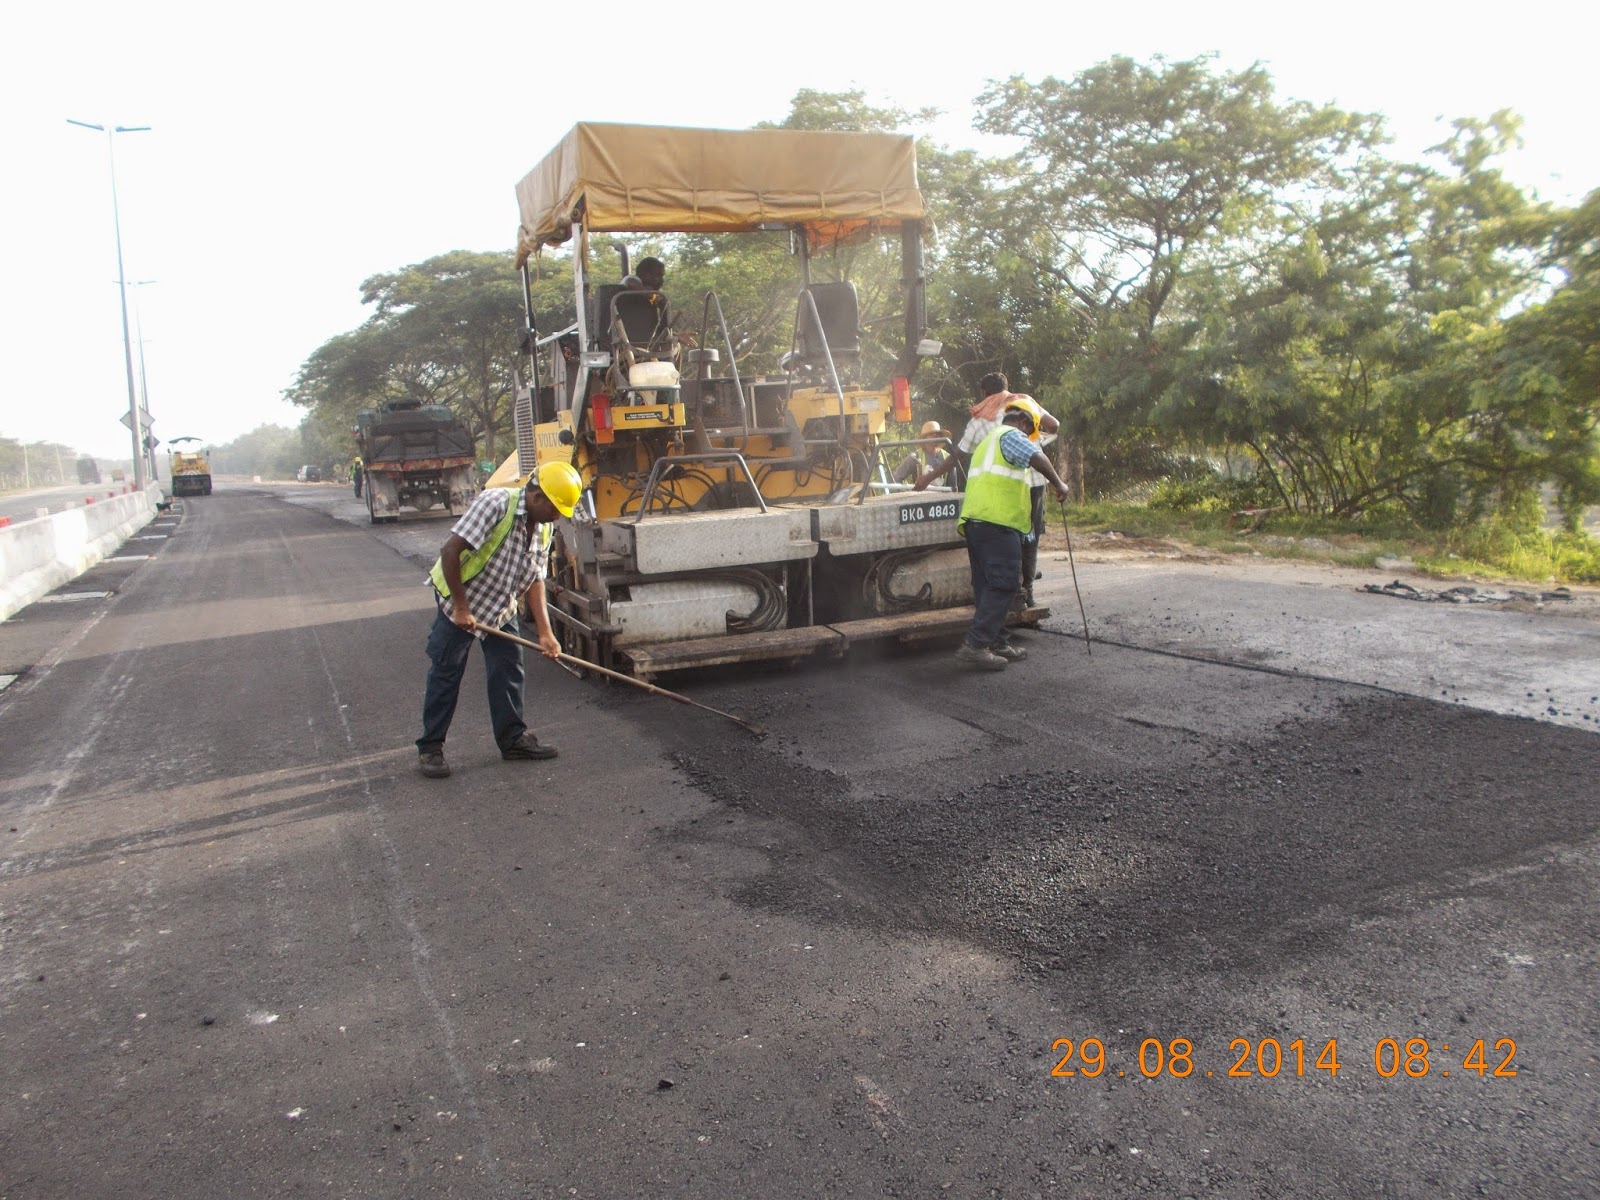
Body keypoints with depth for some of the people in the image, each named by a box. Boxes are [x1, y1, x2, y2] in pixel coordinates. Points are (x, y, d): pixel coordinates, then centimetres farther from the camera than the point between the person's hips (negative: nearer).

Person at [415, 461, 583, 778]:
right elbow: (450, 551, -28)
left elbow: (535, 579, -3)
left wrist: (545, 633, -12)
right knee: (445, 674, 0)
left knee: (509, 669, 6)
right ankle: (430, 748, 10)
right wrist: (461, 608, -23)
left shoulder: (543, 528, -3)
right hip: (460, 600, -7)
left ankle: (513, 738, 19)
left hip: (501, 608, 7)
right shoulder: (495, 503, -27)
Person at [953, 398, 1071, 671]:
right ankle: (975, 645, -17)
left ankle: (995, 643, 16)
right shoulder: (1011, 435, -1)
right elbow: (1037, 458, -17)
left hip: (975, 521, 10)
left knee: (988, 585, 12)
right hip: (997, 521, -10)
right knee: (1005, 584, -11)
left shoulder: (988, 441, 31)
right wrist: (1058, 483, -6)